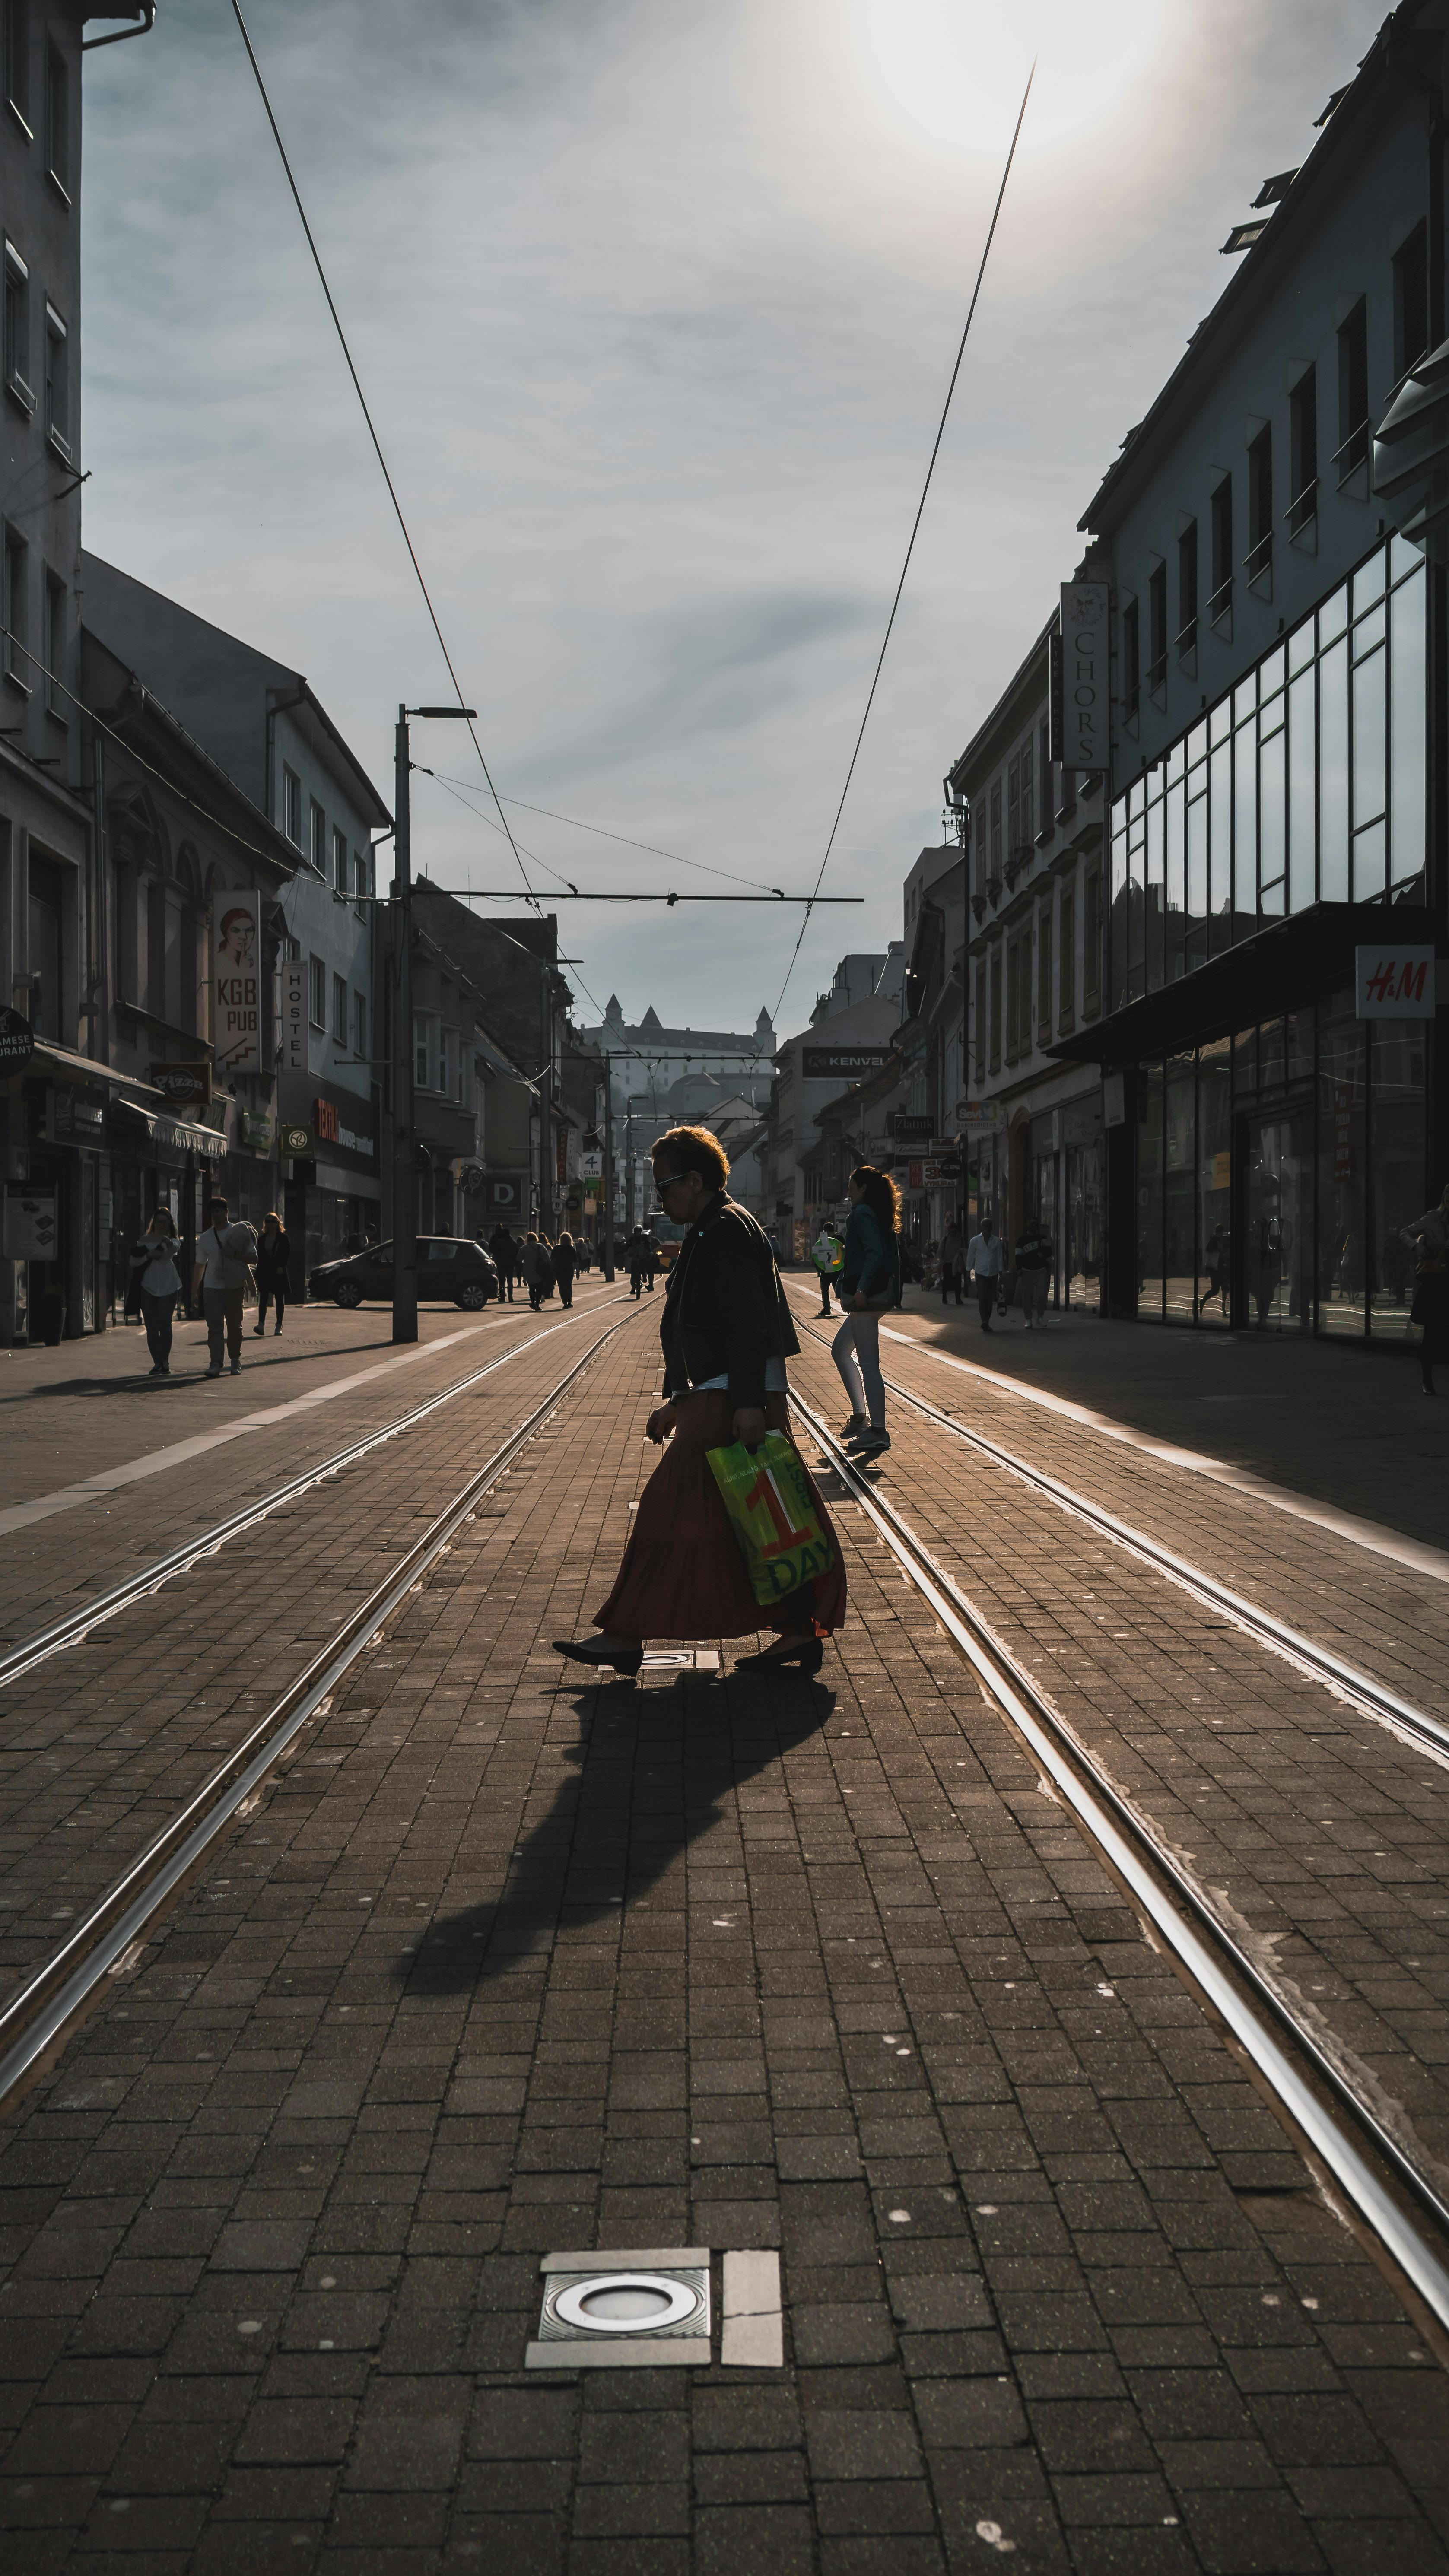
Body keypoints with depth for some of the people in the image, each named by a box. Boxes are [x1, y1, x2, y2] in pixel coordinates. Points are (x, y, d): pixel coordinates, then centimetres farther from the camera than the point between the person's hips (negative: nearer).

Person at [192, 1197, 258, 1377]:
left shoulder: (239, 1233, 2)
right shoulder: (205, 1238, 11)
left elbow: (253, 1258, 0)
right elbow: (200, 1266, 17)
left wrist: (234, 1254, -16)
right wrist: (193, 1291, 13)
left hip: (234, 1287, -1)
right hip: (212, 1287, 1)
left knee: (234, 1326, 6)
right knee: (214, 1326, -9)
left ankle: (235, 1360, 20)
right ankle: (216, 1363, -14)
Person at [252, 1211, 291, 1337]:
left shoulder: (283, 1238, 4)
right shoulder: (262, 1239, 12)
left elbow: (287, 1254, 0)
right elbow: (259, 1256, 12)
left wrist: (281, 1267, -13)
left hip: (279, 1273, -2)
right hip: (264, 1273, 2)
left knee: (280, 1299, 1)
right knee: (263, 1298, -9)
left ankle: (279, 1326, 6)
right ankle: (261, 1324, -17)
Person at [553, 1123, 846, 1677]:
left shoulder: (725, 1231, -13)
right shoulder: (713, 1231, 20)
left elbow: (746, 1324, -21)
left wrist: (748, 1403, -26)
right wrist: (677, 1400, 26)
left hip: (730, 1402, -11)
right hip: (716, 1398, 11)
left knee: (676, 1507, -6)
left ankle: (626, 1635, -1)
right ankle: (800, 1631, 13)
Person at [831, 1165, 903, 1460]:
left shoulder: (862, 1213, -10)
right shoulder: (880, 1215, 18)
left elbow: (874, 1254, -22)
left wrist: (862, 1290, -28)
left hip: (866, 1296, -11)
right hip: (880, 1296, 11)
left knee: (868, 1363, -9)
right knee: (840, 1349, 21)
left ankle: (878, 1432, -10)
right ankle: (860, 1416, 19)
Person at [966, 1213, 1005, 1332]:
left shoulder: (997, 1241, 5)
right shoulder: (975, 1241, 1)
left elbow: (1000, 1258, 9)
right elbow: (970, 1257, 6)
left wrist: (1001, 1275, 6)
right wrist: (968, 1274, 5)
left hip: (993, 1274, 2)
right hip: (980, 1274, -2)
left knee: (990, 1300, 5)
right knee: (983, 1298, -14)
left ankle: (986, 1323, 16)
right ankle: (984, 1322, -20)